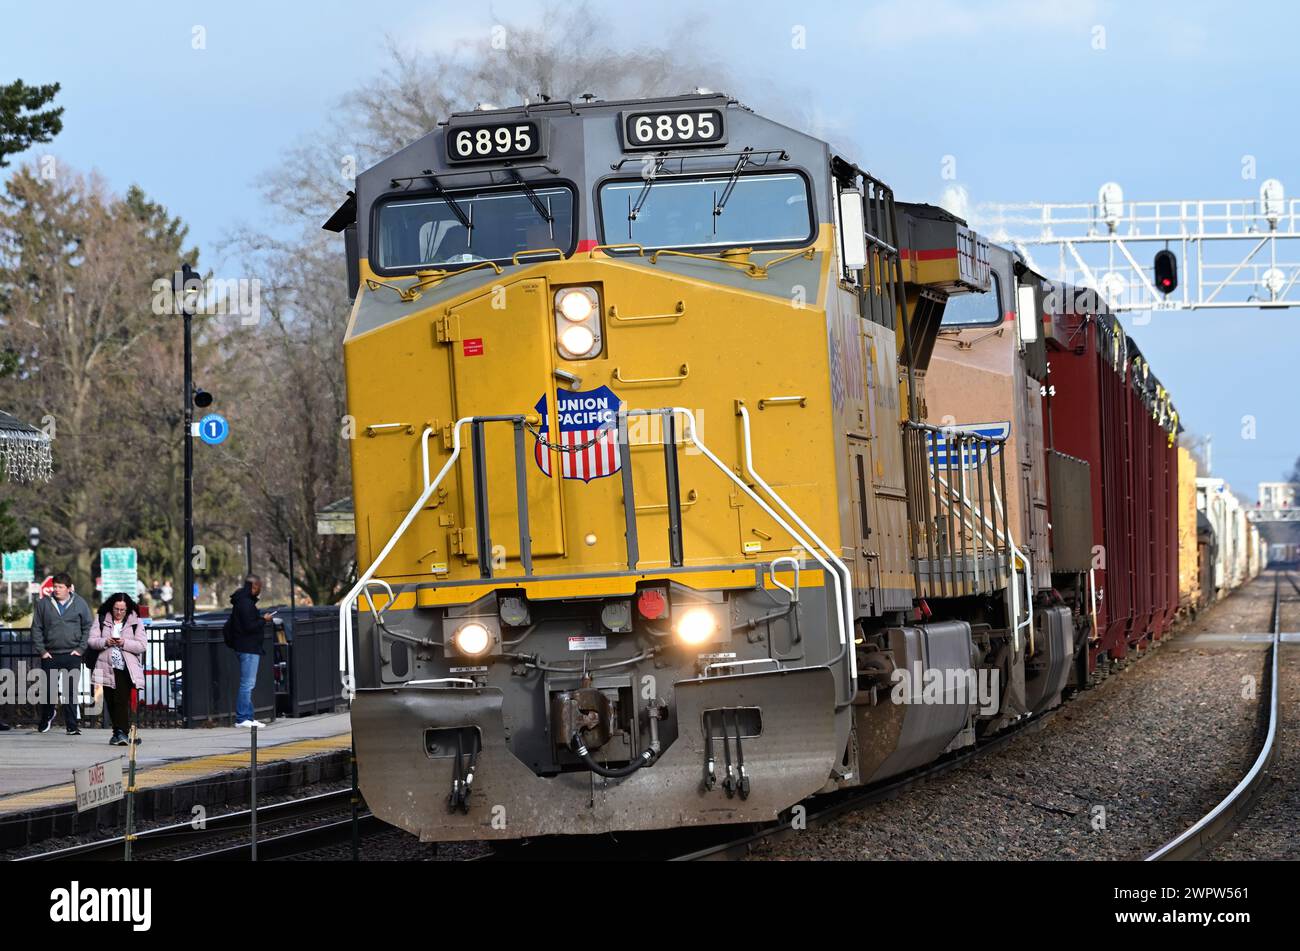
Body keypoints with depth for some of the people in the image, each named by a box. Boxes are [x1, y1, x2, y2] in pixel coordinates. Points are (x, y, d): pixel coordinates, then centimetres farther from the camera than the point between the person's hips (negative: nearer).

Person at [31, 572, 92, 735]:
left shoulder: (80, 604, 2)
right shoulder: (44, 604, 3)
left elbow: (87, 628, 6)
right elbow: (36, 629, 5)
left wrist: (81, 649, -3)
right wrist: (41, 650, -2)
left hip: (72, 655, -1)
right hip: (50, 655, 1)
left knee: (70, 691, -2)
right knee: (48, 690, 6)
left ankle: (72, 726, 2)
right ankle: (46, 718, 29)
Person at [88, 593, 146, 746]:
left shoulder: (135, 622, 5)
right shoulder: (101, 620, 10)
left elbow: (142, 645, -2)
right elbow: (92, 641, 4)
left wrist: (124, 643, -16)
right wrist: (105, 642, -15)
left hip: (126, 669, -3)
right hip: (107, 667, 3)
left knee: (122, 700, -15)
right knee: (111, 702, 7)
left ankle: (122, 732, -19)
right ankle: (119, 732, 17)